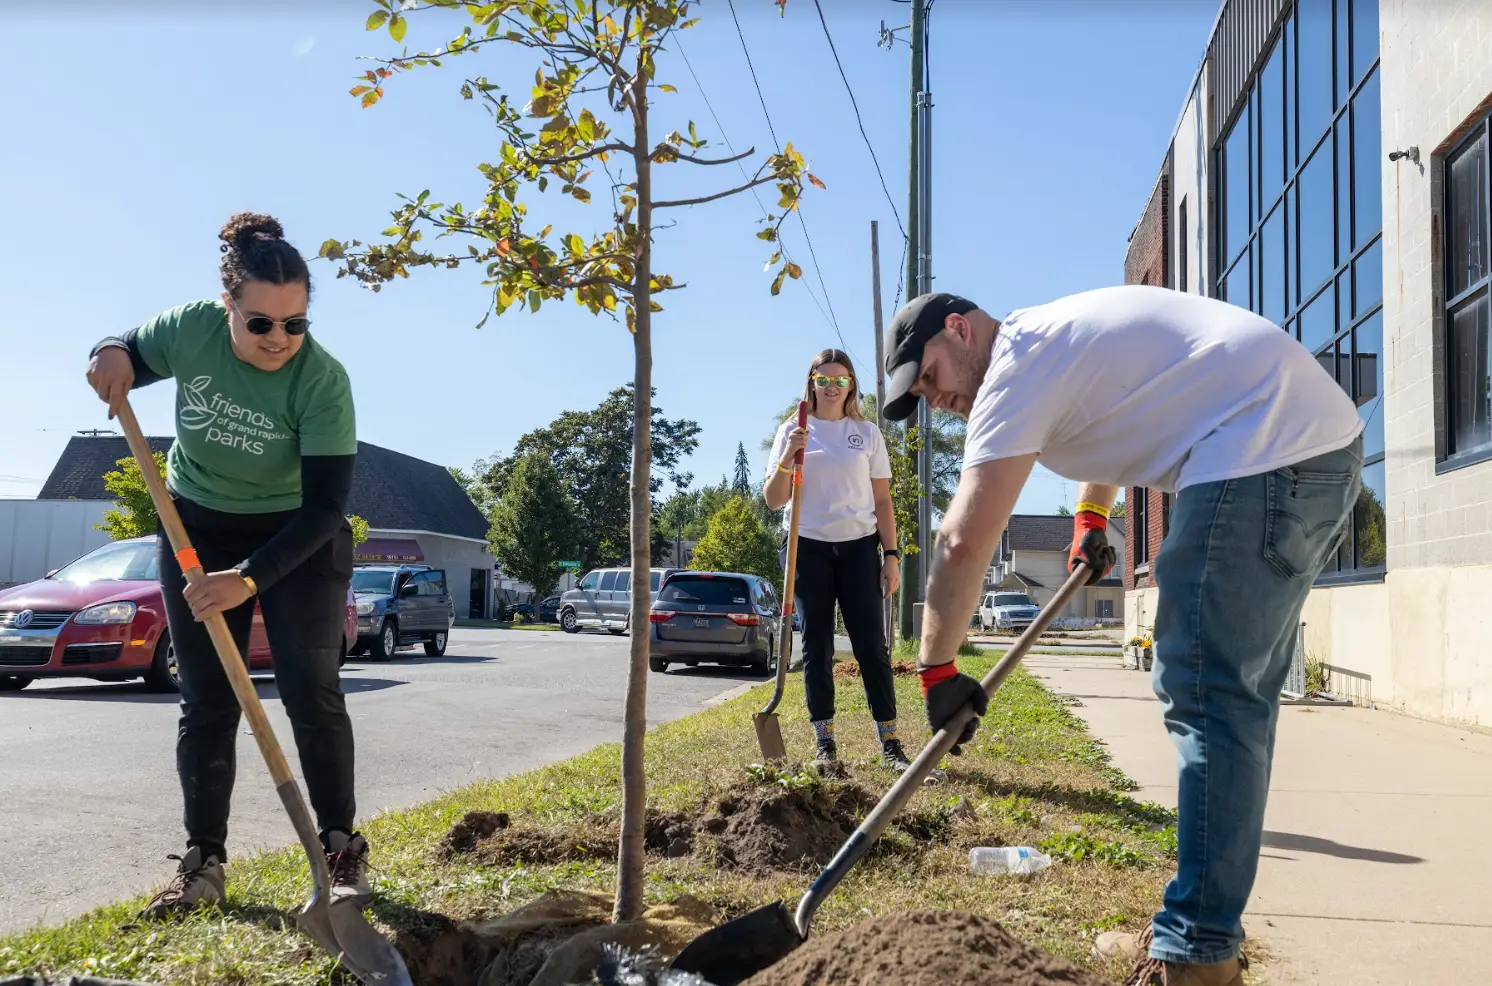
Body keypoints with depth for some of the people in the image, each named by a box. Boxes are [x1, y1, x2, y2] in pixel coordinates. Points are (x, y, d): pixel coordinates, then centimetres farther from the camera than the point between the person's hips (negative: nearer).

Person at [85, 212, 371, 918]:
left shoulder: (323, 381, -27)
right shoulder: (189, 329, -16)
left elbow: (324, 506, -28)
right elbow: (132, 358, 7)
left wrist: (250, 578, -38)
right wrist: (111, 354, -19)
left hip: (299, 540, -3)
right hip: (198, 529, 3)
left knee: (311, 693, -8)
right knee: (206, 702, 3)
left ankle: (343, 854, 2)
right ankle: (203, 863, 9)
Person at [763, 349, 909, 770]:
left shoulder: (867, 433, 9)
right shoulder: (793, 431, 6)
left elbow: (882, 501, 9)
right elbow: (773, 501, 3)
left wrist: (891, 555, 1)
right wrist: (787, 460, -14)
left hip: (858, 548, 0)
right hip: (808, 549, 0)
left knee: (871, 645, -3)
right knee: (817, 645, 3)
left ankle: (890, 743, 0)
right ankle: (825, 743, 8)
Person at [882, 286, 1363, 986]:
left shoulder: (1018, 362, -10)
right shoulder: (1057, 338, 21)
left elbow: (963, 541, -15)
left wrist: (936, 670, -8)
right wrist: (1090, 516, 36)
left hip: (1262, 453, -10)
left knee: (1206, 697, -10)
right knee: (1238, 696, 12)